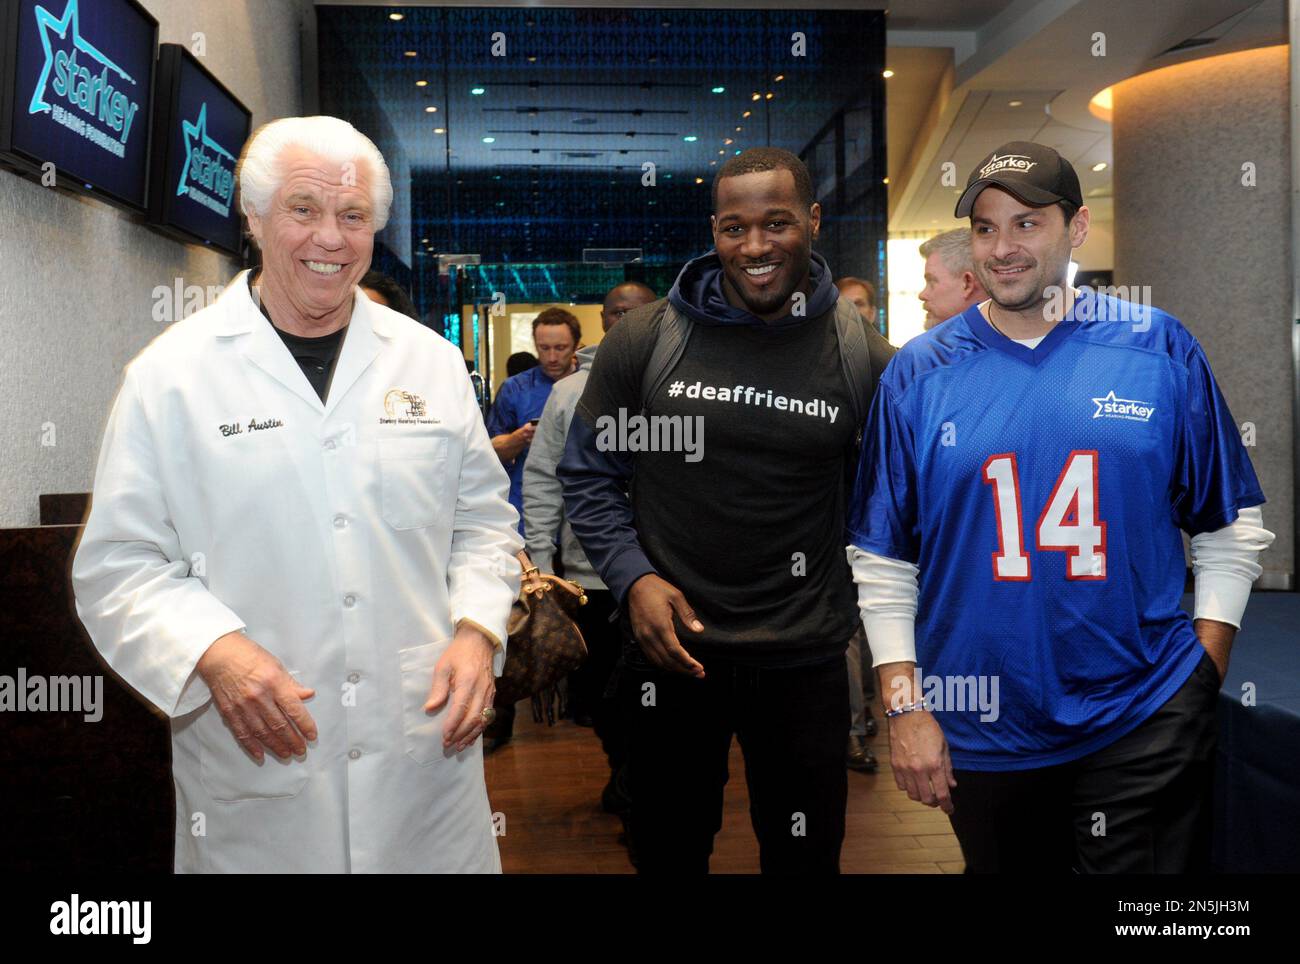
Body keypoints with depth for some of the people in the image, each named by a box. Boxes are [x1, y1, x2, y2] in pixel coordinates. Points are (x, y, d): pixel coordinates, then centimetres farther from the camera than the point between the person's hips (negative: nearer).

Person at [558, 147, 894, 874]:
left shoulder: (865, 356, -4)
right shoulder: (644, 341, -6)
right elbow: (589, 474, 3)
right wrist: (633, 576, -10)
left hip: (805, 662, 0)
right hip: (672, 649, 0)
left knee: (805, 854, 17)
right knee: (669, 853, 19)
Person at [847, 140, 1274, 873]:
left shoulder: (1160, 349, -3)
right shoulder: (920, 373, -3)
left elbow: (1230, 525, 4)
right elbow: (881, 557, 0)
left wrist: (1205, 672, -2)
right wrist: (906, 706, -3)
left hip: (1145, 725, -1)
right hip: (981, 732, 1)